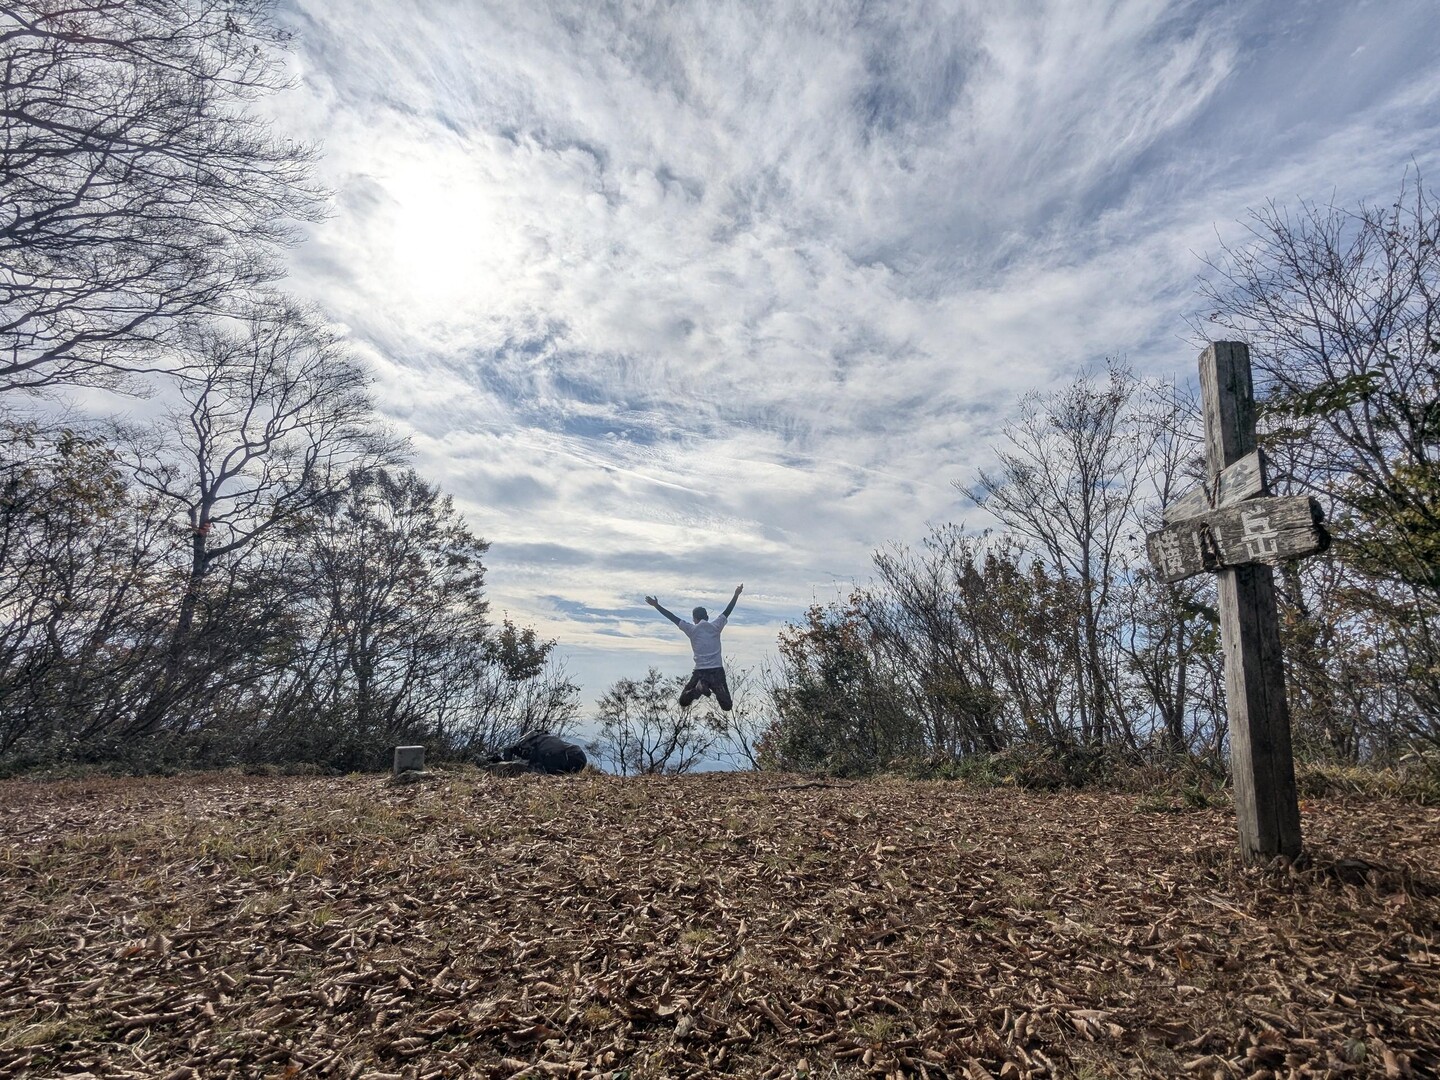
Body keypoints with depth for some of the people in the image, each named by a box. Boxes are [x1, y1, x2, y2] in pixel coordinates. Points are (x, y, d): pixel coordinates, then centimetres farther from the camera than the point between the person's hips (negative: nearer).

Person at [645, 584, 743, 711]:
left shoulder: (691, 629, 3)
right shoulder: (715, 627, 6)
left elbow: (673, 617, 7)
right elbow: (727, 611, 15)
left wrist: (656, 606, 14)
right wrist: (736, 595, 26)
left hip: (699, 672, -1)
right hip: (717, 671, 1)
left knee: (683, 702, 11)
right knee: (727, 707, 6)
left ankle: (698, 688, -19)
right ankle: (718, 691, -28)